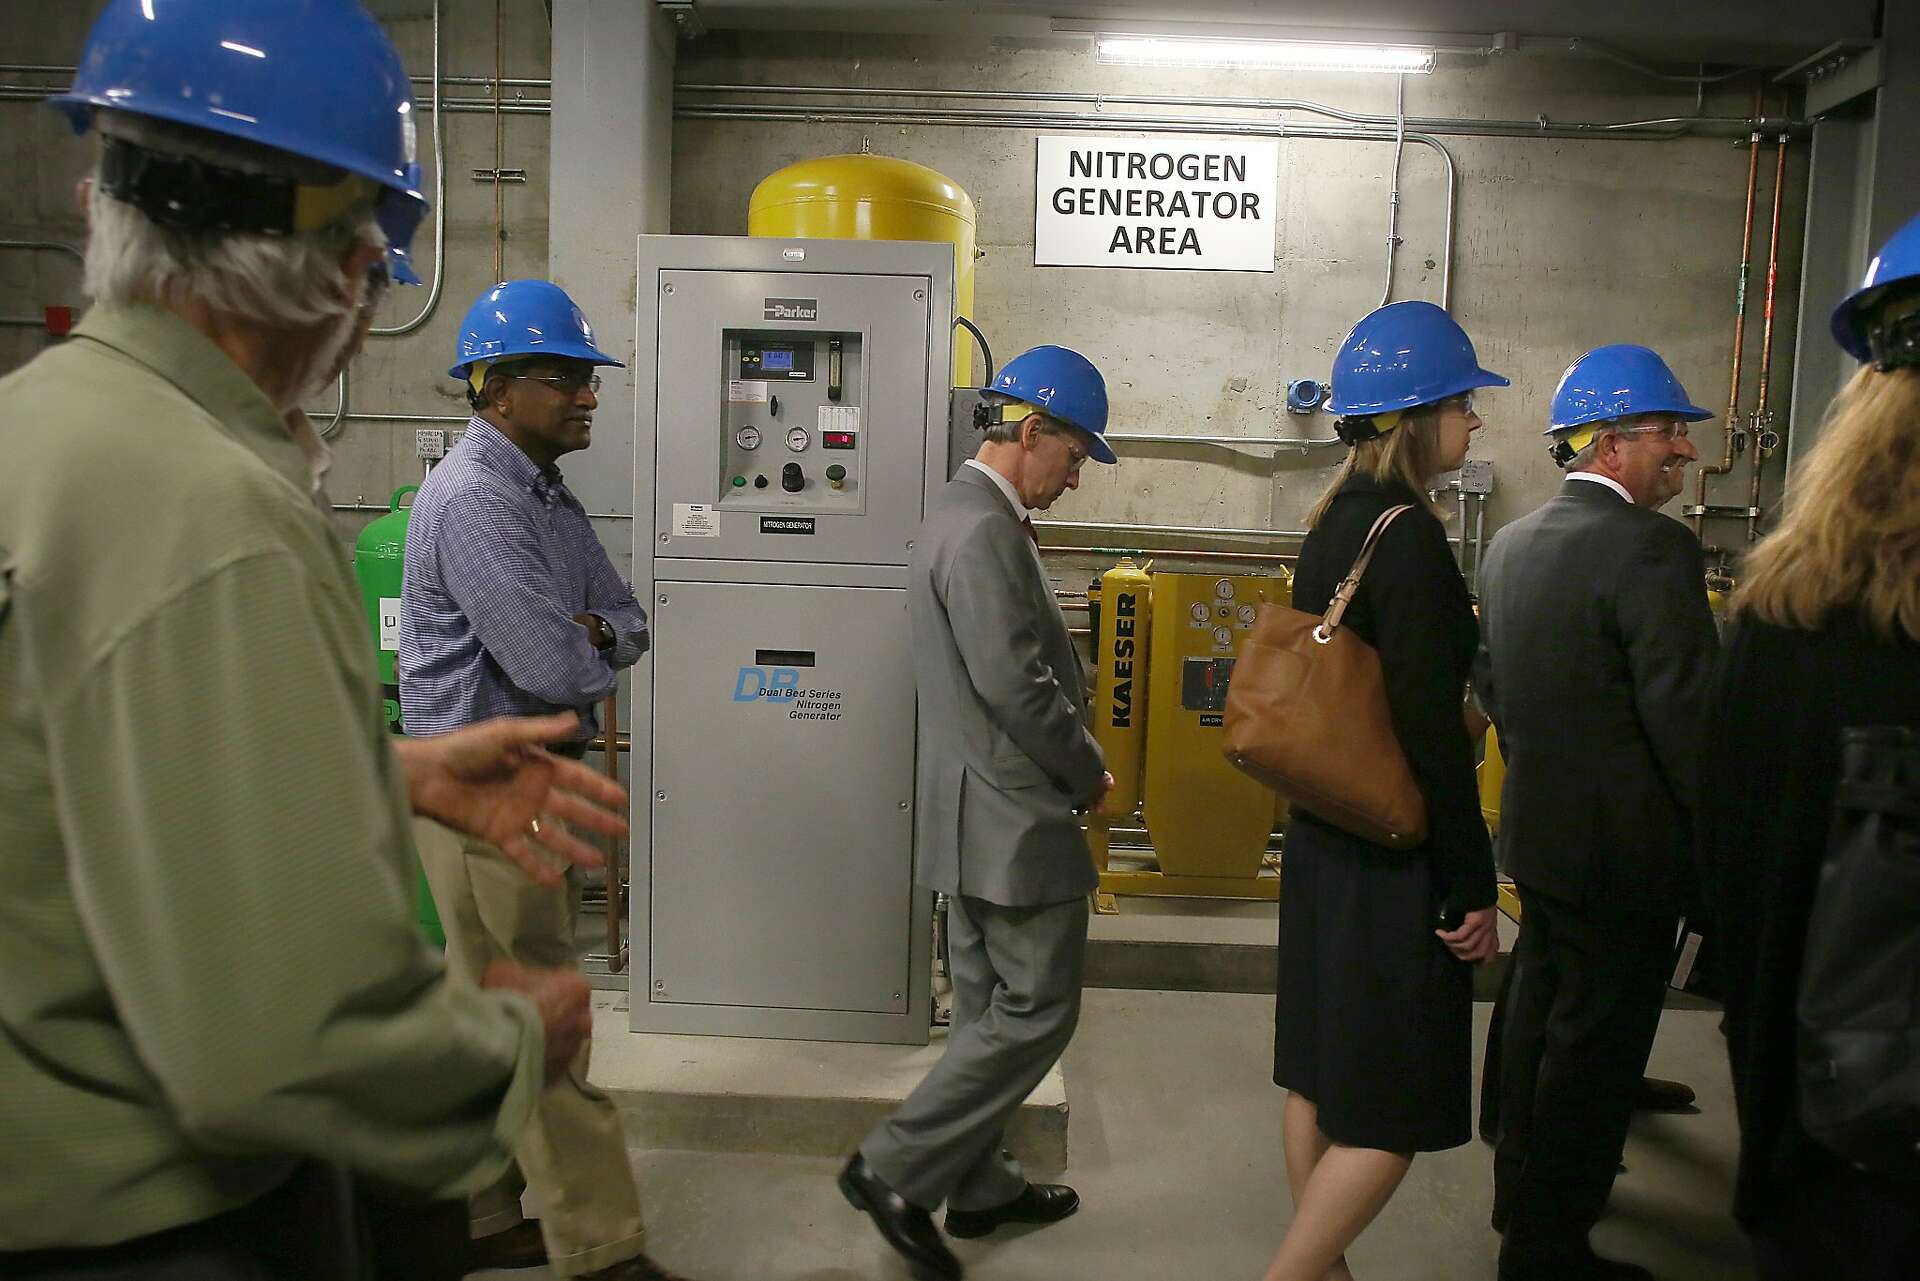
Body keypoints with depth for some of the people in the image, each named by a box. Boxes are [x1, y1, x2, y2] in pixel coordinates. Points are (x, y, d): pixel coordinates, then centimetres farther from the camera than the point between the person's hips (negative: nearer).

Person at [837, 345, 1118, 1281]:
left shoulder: (964, 512, 15)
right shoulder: (986, 532, -19)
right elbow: (1017, 683, -23)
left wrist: (1070, 766, 13)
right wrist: (1088, 772, -9)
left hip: (975, 813, 11)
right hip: (1013, 816, -11)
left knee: (991, 1009, 17)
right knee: (1038, 1010, 0)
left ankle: (977, 1186, 29)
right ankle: (894, 1170, 6)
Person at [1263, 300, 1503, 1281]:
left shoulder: (1335, 520, 8)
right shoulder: (1409, 538, -20)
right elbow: (1432, 729, -22)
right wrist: (1472, 886, -14)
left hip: (1326, 835, 10)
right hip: (1392, 858, -10)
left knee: (1319, 1071, 18)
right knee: (1393, 1111, 3)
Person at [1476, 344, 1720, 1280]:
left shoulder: (1510, 544, 6)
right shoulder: (1650, 547, -20)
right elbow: (1687, 717, -22)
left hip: (1536, 829, 9)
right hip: (1624, 844, -9)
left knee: (1541, 1017, 24)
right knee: (1597, 1046, 5)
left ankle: (1522, 1192, 42)